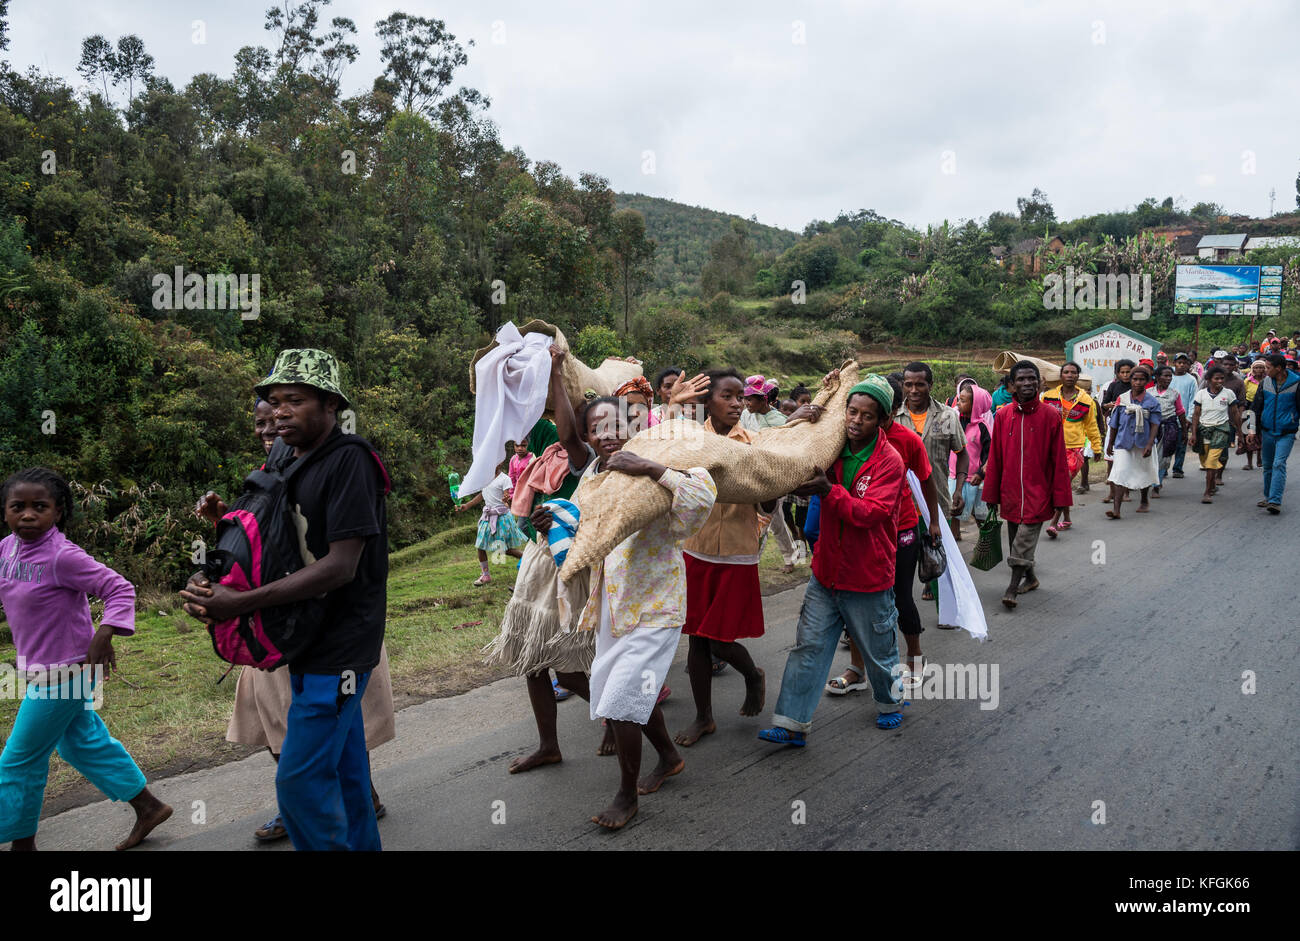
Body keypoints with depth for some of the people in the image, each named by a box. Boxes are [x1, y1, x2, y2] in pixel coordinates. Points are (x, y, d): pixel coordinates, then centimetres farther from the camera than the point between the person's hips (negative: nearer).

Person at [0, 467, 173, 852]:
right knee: (82, 743, 19)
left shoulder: (62, 556, -23)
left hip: (64, 673, -8)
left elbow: (120, 589, -23)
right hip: (43, 669, 8)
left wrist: (103, 636, -30)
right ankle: (148, 807, 32)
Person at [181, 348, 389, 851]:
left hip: (339, 647, -8)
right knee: (343, 768, 19)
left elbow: (341, 566, -24)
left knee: (301, 779, -6)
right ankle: (362, 844, 33)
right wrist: (211, 582, -3)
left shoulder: (349, 461, -18)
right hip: (310, 640, 8)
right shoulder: (286, 458, 9)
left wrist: (241, 603, -25)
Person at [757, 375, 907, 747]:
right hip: (826, 571, 4)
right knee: (809, 646, 3)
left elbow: (870, 513, -23)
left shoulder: (889, 461, -14)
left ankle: (890, 704, 42)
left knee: (879, 649, 15)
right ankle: (792, 724, 8)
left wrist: (828, 490, -35)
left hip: (868, 576, -4)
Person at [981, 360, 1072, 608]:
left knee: (1024, 542, -7)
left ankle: (1012, 588, 0)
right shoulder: (1002, 416, 1)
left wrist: (1061, 497, -4)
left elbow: (1059, 460, -4)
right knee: (1016, 540, 14)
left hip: (1038, 492, -4)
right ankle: (1030, 578, 34)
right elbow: (994, 458, 5)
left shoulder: (1051, 416, -6)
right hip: (1010, 492, 4)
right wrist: (991, 494, 6)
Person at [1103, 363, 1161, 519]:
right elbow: (1114, 424, 7)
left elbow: (1155, 424, -7)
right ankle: (1116, 509, -18)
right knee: (1120, 474, -13)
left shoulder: (1152, 401, -4)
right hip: (1123, 443, 0)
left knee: (1144, 474, 17)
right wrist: (1110, 444, 12)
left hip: (1143, 444, 0)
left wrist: (1149, 444, -18)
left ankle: (1145, 502, 41)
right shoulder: (1122, 399, 0)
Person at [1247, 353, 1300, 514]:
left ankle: (1275, 501, -18)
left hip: (1286, 433, -5)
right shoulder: (1265, 382, 4)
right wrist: (1254, 430, 8)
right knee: (1267, 466, 11)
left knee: (1279, 464, -15)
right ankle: (1268, 497, 25)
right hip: (1267, 432, 5)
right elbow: (1256, 407, 11)